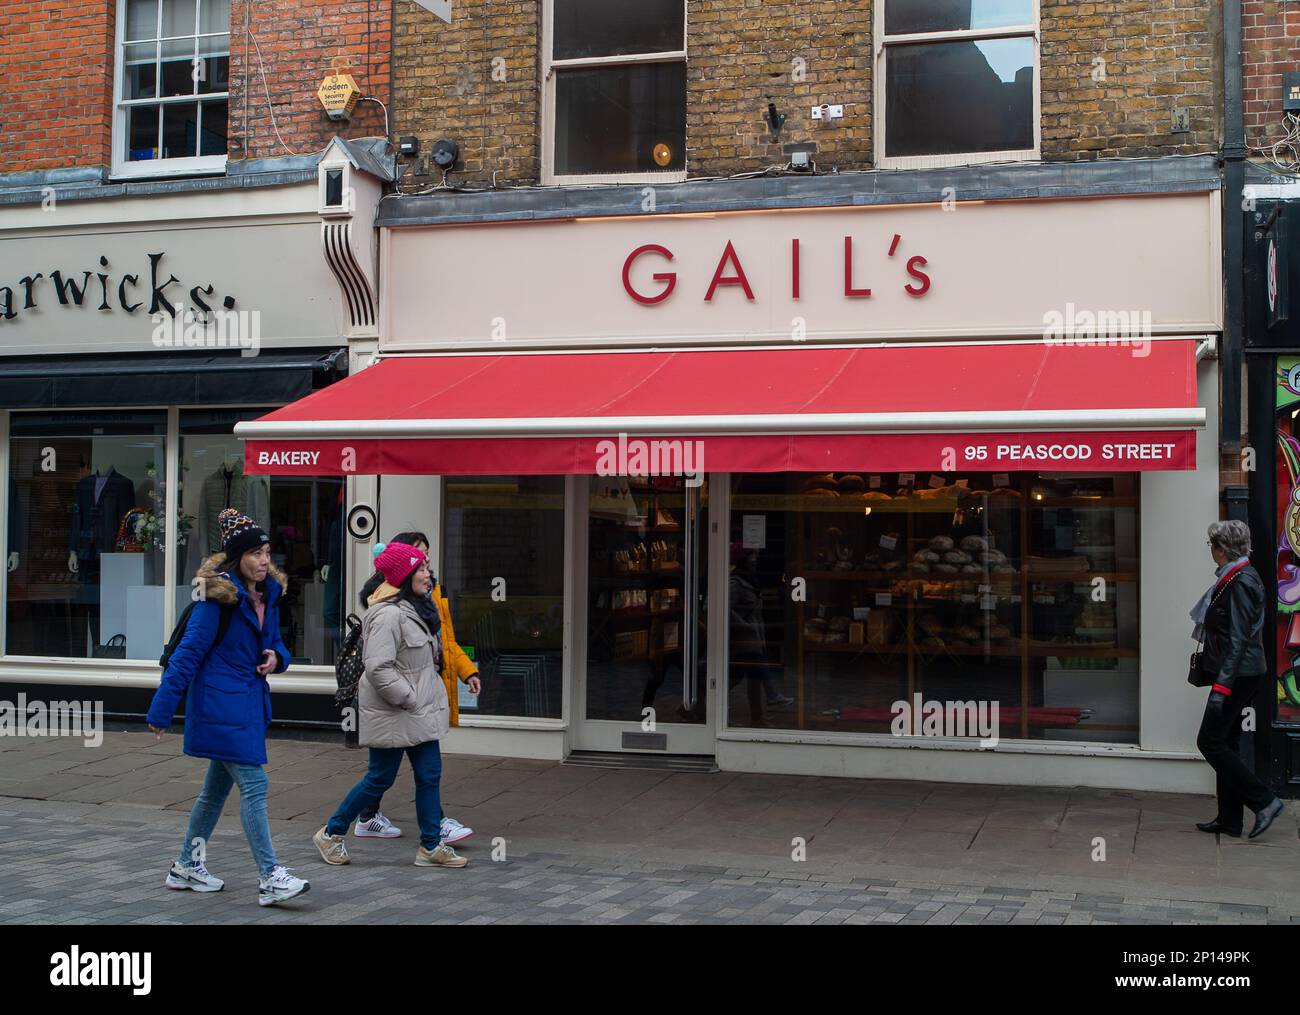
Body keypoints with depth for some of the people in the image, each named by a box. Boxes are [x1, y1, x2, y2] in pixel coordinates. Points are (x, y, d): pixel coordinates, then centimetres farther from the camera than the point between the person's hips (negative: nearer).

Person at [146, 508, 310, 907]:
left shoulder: (267, 594, 8)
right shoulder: (217, 598, -16)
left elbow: (275, 642, 20)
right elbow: (188, 653, -16)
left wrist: (276, 656, -6)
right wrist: (161, 710, -15)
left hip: (249, 703, 9)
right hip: (221, 705, -9)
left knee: (217, 787, 17)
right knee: (254, 785, -11)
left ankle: (186, 867, 31)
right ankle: (270, 878, -8)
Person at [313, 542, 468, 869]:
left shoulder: (416, 608, 11)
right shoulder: (389, 614, -22)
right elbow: (378, 668, -26)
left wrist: (421, 697, 16)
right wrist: (408, 698, -20)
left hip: (419, 710, 9)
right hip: (392, 715, -9)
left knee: (429, 775, 8)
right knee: (380, 778, 2)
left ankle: (431, 846, 14)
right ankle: (331, 833, 19)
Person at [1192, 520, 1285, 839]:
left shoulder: (1240, 582, -17)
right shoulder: (1234, 578, 13)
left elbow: (1238, 639, -21)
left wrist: (1221, 687, -23)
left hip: (1237, 676, -10)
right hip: (1243, 675, 10)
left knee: (1210, 742, -5)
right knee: (1225, 743, 13)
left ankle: (1263, 801, -1)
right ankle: (1229, 820, 18)